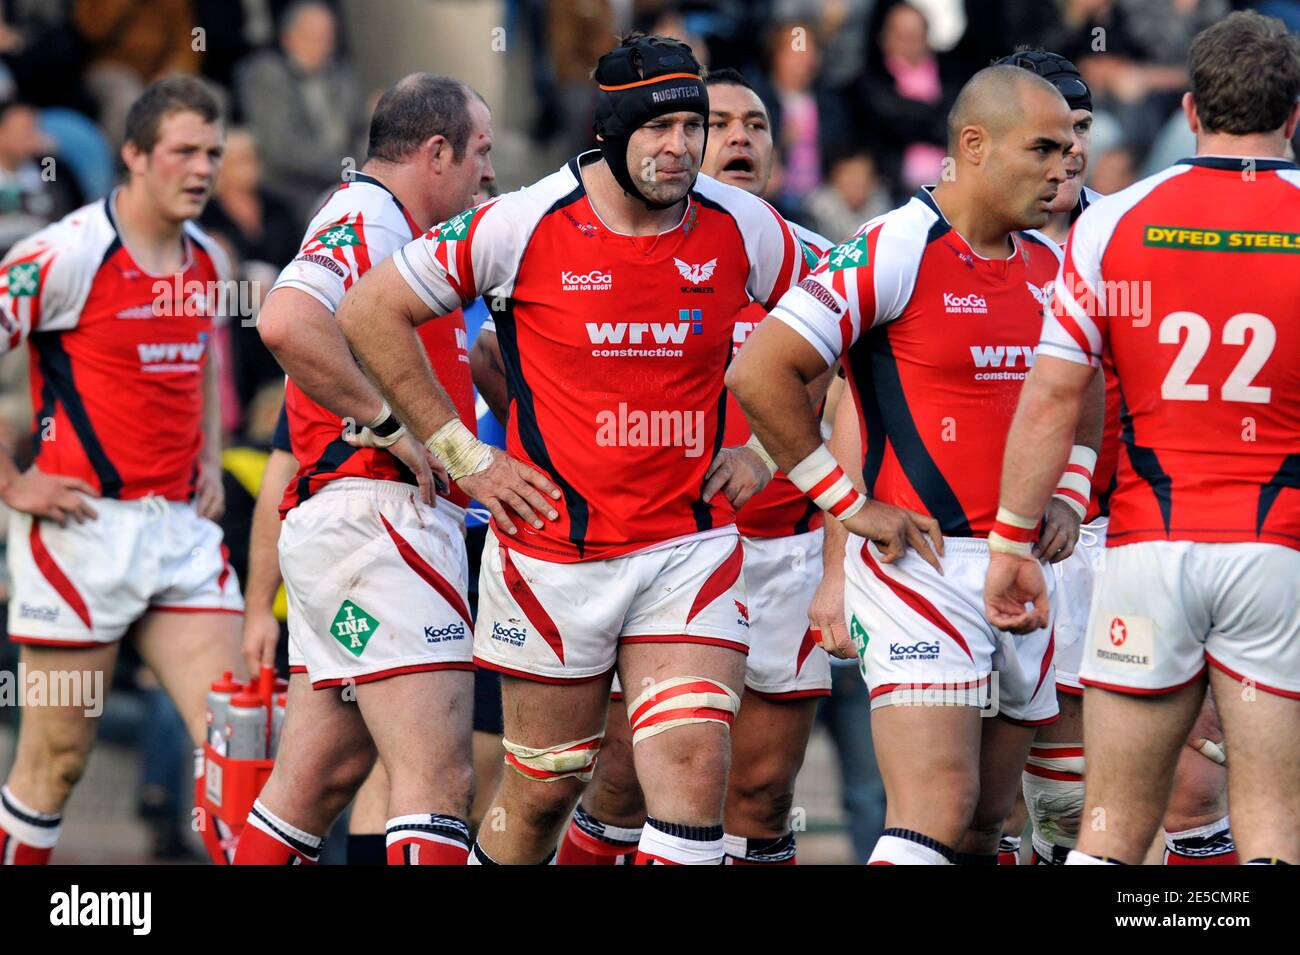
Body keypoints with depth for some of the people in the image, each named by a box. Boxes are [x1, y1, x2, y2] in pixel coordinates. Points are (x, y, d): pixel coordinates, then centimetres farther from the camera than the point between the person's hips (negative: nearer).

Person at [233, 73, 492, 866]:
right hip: (380, 516, -11)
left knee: (319, 779, 11)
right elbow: (287, 323, -28)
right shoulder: (368, 221, -10)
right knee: (440, 780, -15)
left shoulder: (387, 227, 22)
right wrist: (390, 423, -21)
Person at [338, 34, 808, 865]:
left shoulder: (742, 229, -2)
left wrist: (767, 450, 8)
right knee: (545, 786, 8)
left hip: (692, 544, 2)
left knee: (695, 765, -14)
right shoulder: (523, 226, -10)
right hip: (555, 546, -1)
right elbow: (371, 312, -3)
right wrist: (464, 456, -3)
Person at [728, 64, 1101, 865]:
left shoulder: (1052, 266, 11)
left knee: (984, 825, 10)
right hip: (919, 564, -7)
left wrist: (1066, 493, 13)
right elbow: (759, 373, -14)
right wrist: (852, 505, -10)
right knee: (939, 815, -18)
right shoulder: (895, 252, -12)